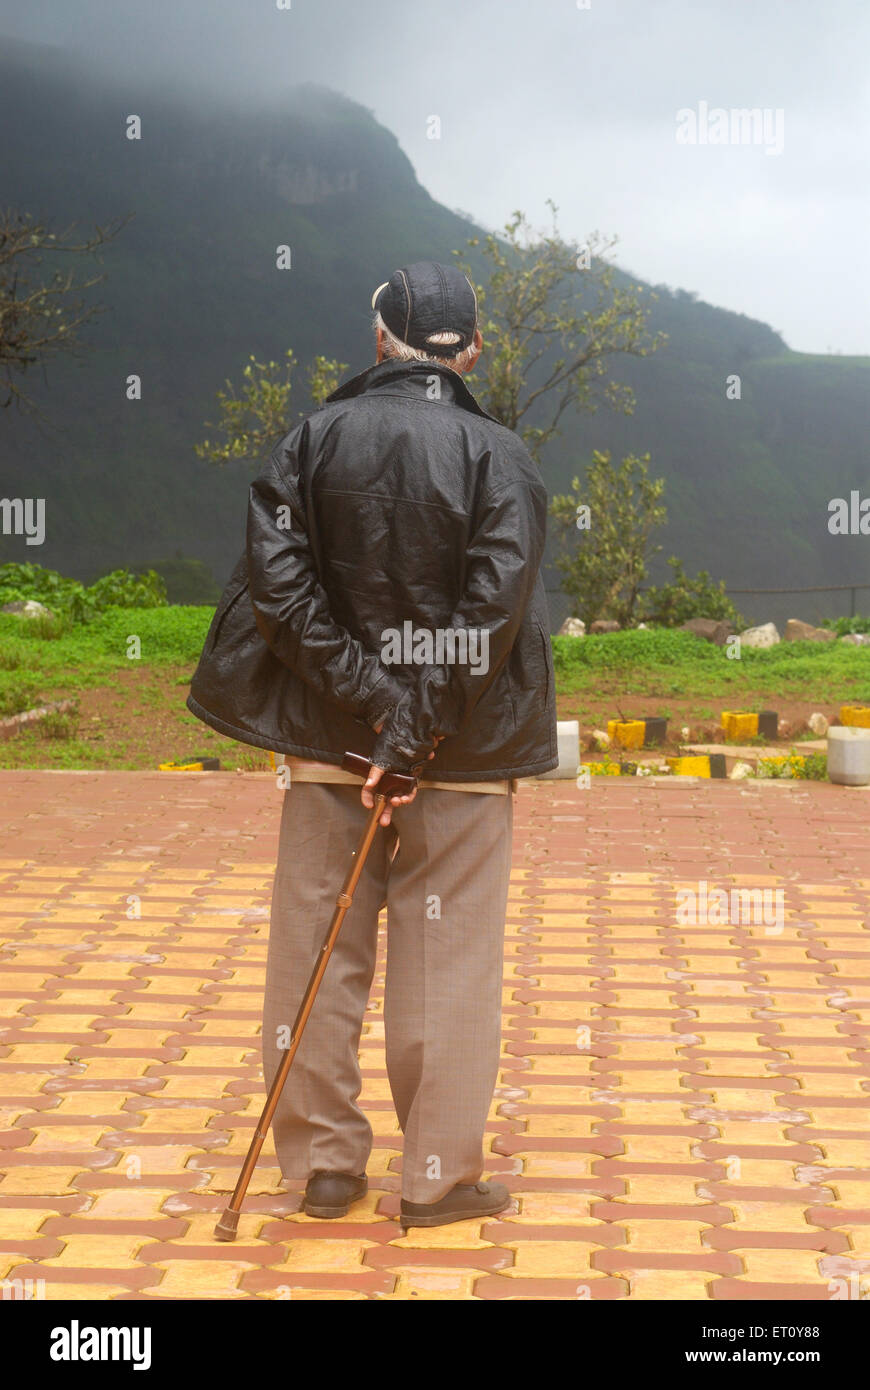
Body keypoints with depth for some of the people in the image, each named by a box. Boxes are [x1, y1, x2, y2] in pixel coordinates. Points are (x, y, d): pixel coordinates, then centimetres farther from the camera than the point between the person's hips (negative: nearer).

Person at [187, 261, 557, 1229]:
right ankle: (440, 1175, 14)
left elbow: (276, 580, -9)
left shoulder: (316, 440, 0)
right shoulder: (498, 456, -5)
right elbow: (496, 604, -16)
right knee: (445, 962, 7)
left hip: (329, 742, 2)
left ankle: (324, 1164, 20)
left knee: (319, 955, 11)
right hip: (462, 752, -2)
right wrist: (420, 722, -15)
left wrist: (366, 695, -9)